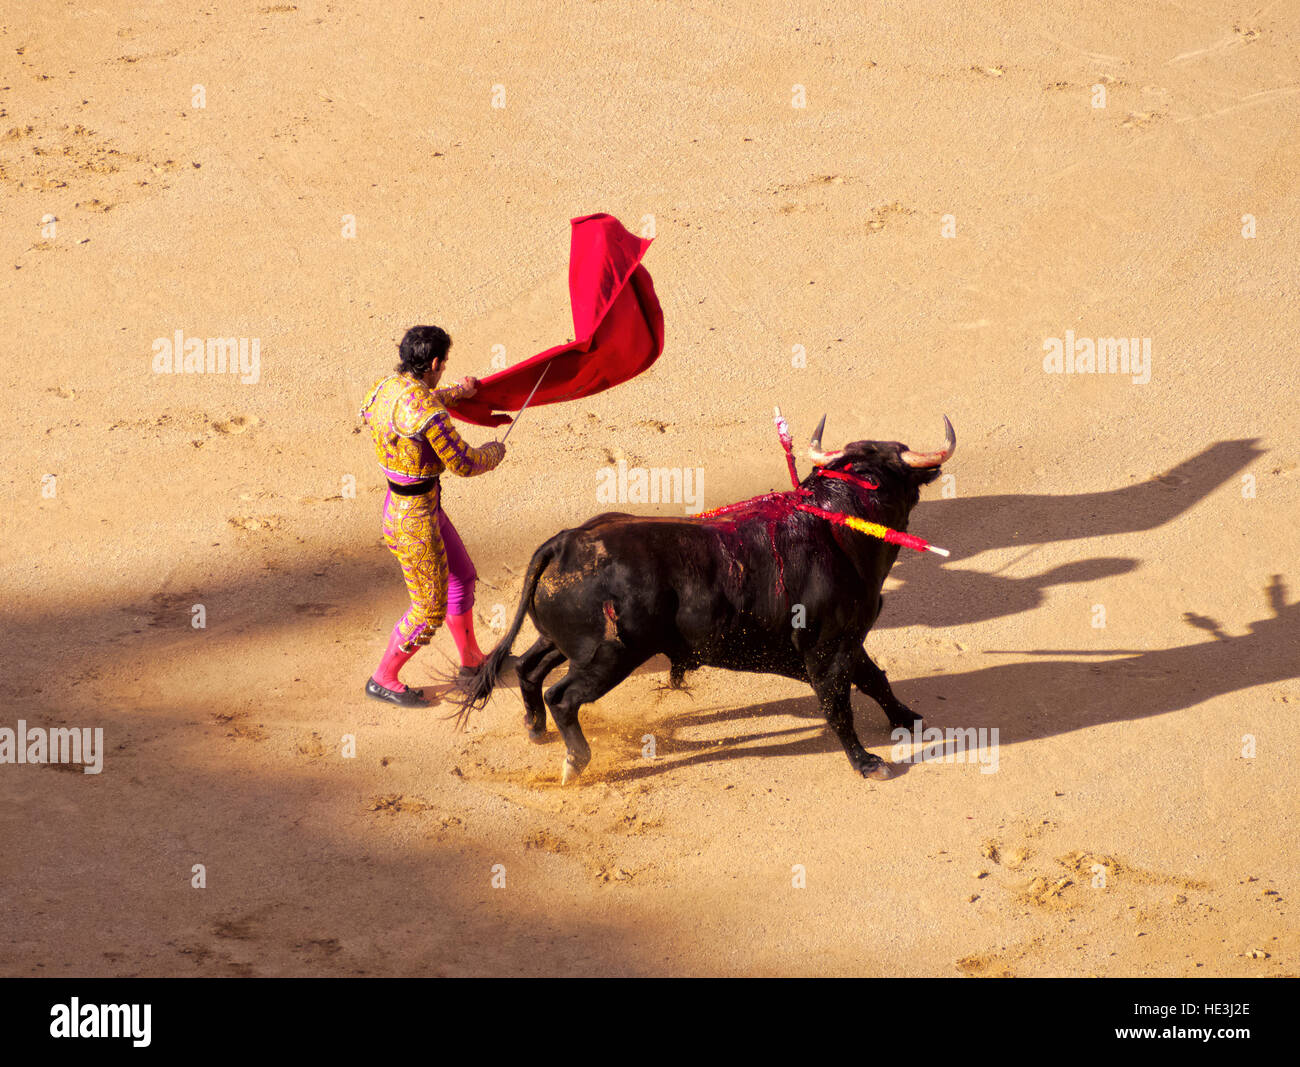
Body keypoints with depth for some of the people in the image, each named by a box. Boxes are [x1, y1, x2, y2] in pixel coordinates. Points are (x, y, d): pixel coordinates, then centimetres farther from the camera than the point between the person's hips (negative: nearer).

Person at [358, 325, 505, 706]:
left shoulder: (388, 387, -1)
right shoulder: (425, 408, -30)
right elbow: (463, 463, -21)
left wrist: (456, 392, 38)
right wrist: (494, 452, 1)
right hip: (415, 521, -10)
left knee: (462, 579, 25)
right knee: (429, 610, 6)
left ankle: (472, 660, 41)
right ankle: (383, 680, 22)